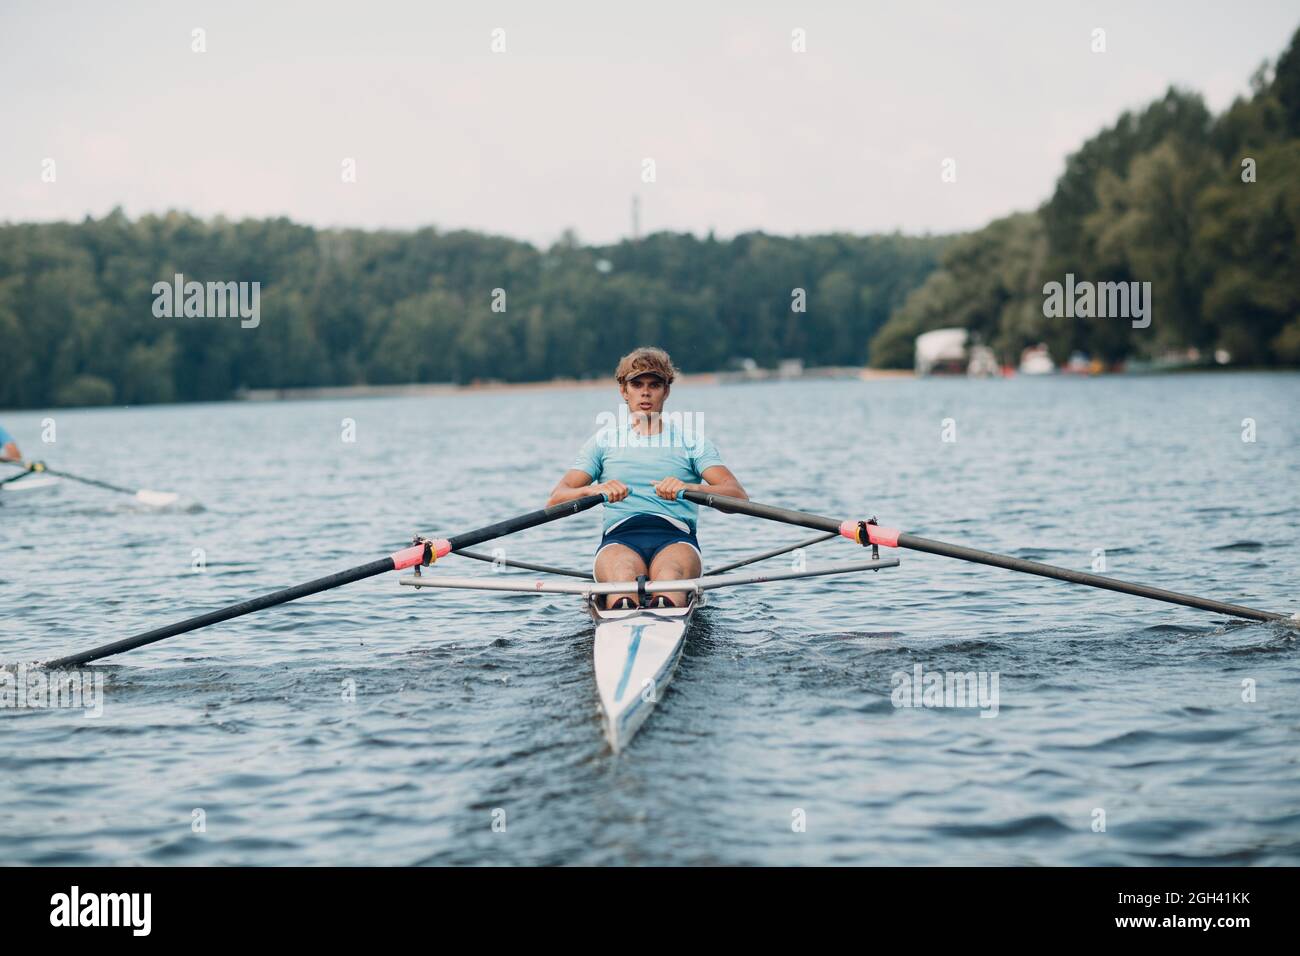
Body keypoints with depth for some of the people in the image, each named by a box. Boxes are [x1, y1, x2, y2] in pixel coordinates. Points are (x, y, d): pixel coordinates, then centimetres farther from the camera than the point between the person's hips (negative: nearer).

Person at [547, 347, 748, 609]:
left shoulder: (690, 439, 17)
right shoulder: (604, 440, 20)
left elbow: (738, 496, 2)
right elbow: (555, 500, 7)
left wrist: (689, 488, -19)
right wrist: (594, 490, -17)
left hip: (676, 538, -1)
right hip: (620, 538, 1)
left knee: (669, 578, -39)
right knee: (623, 578, -38)